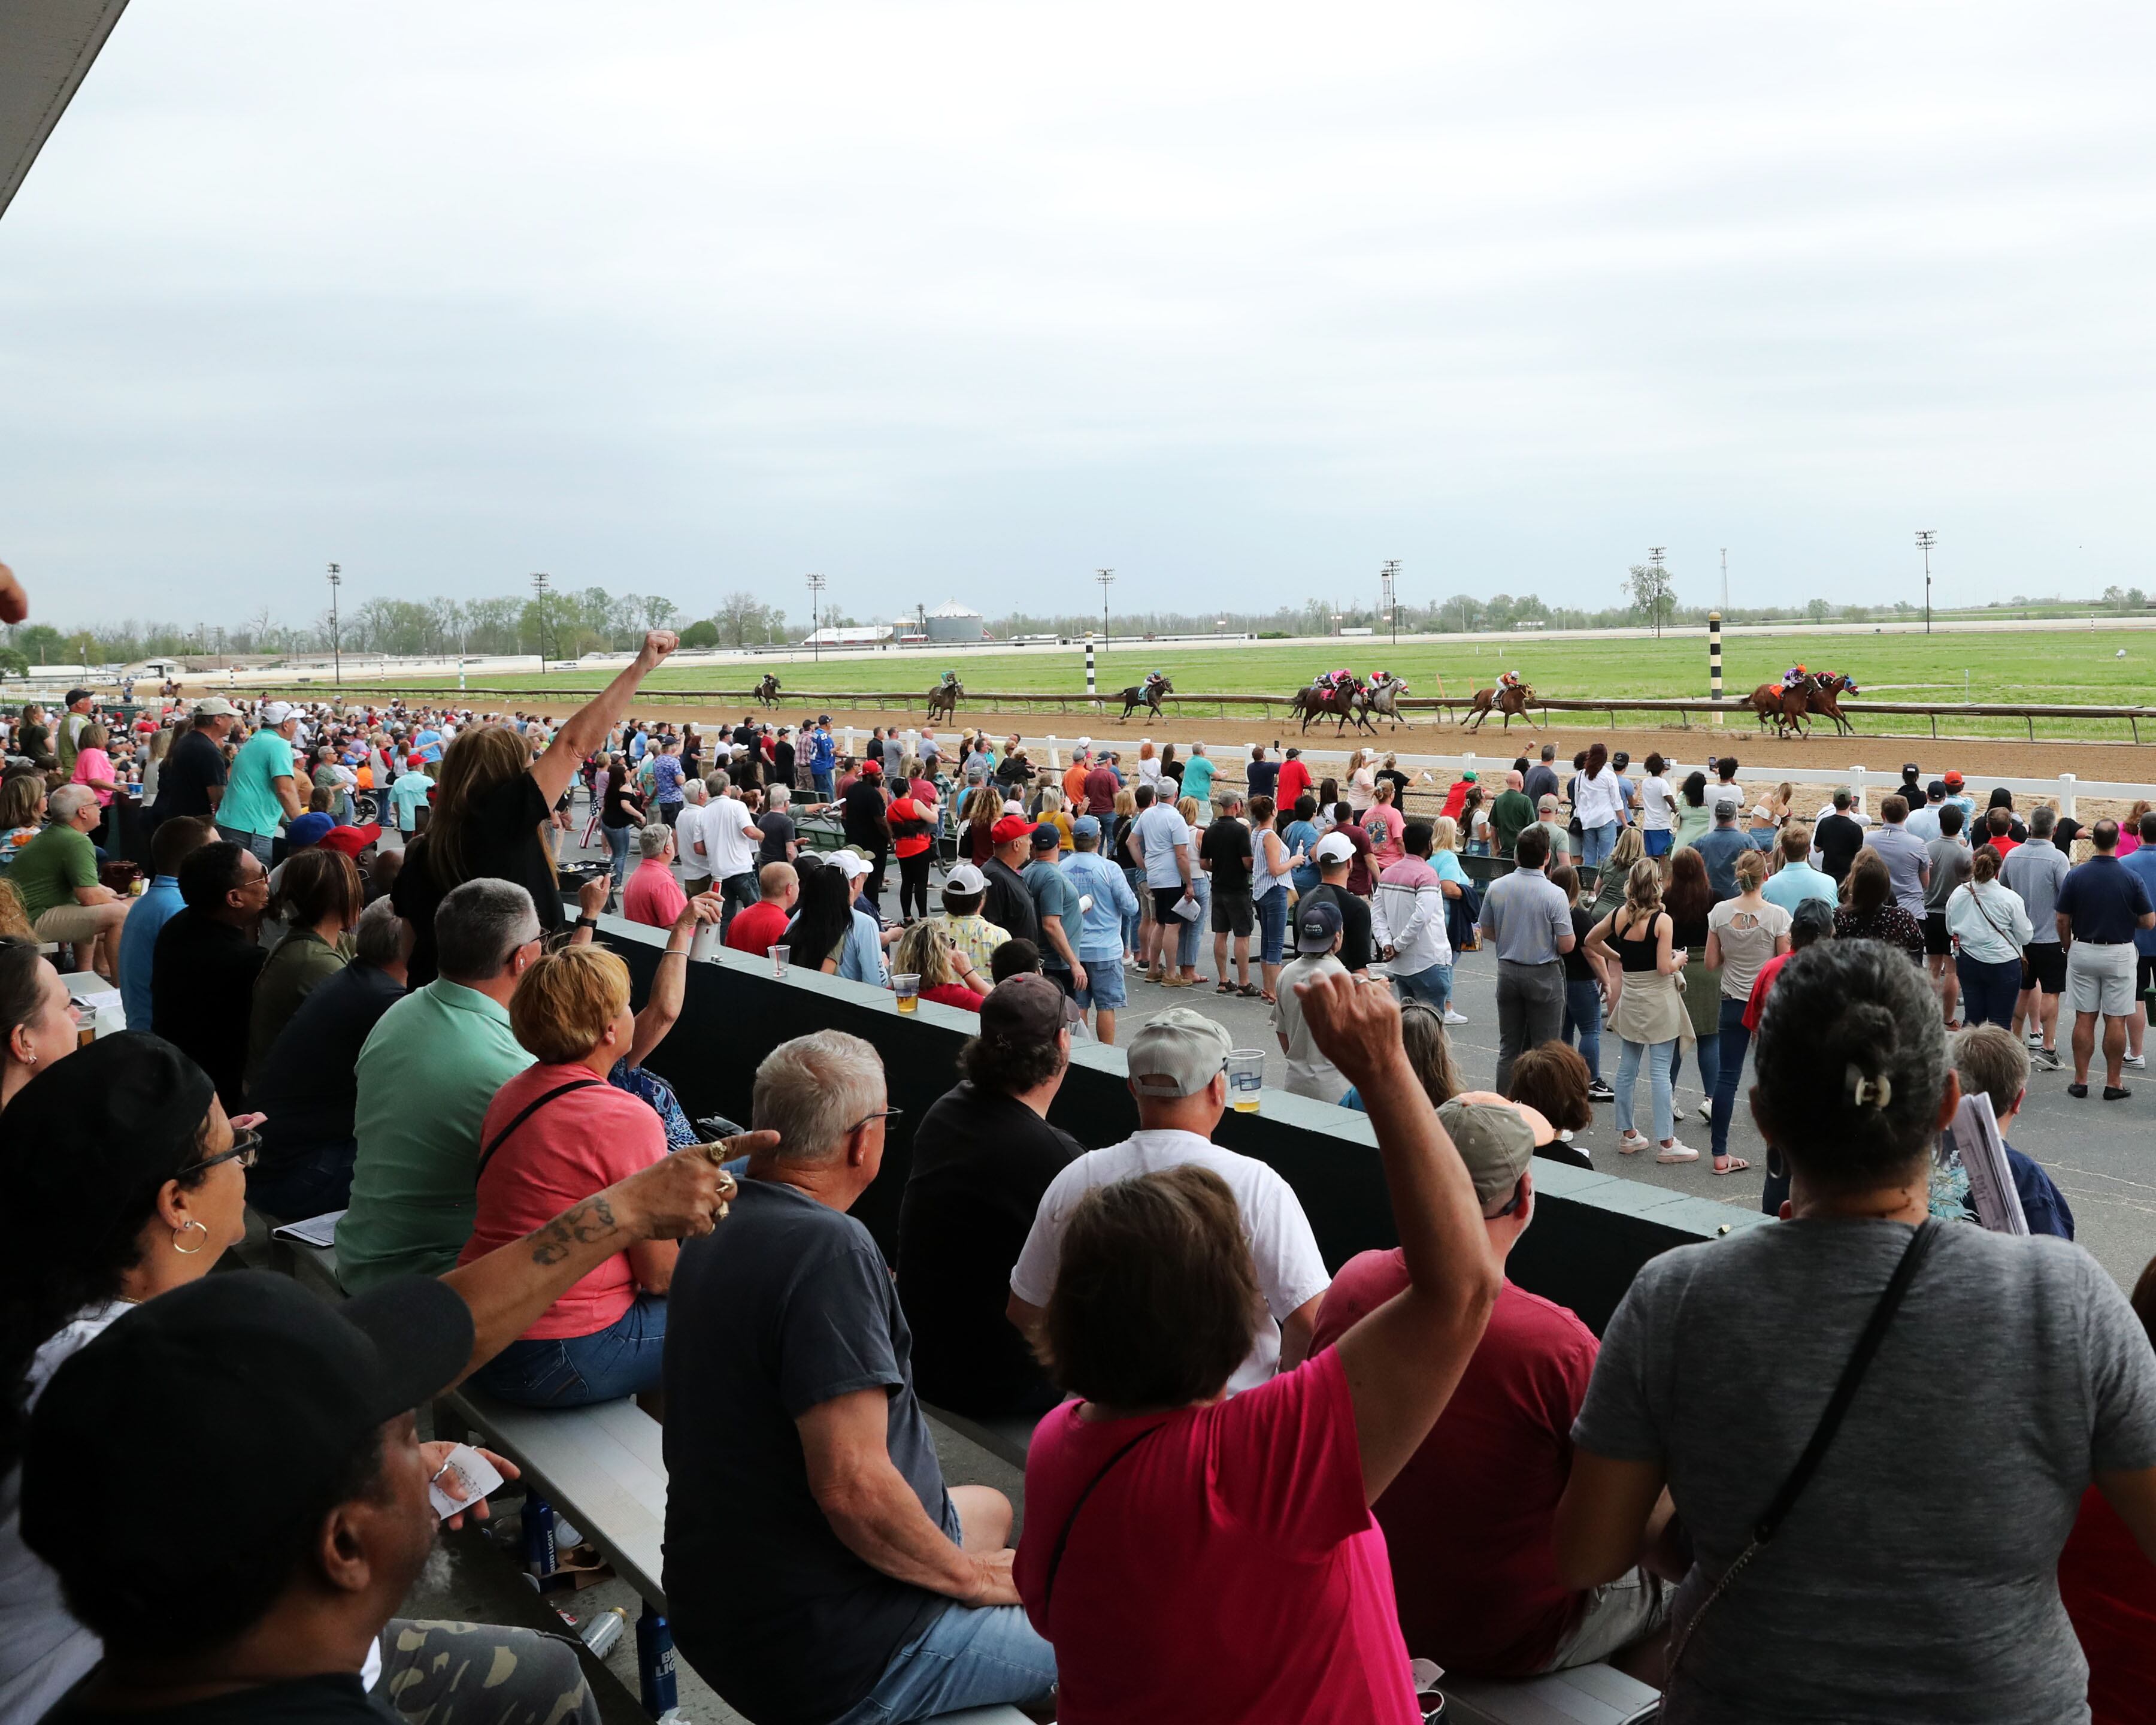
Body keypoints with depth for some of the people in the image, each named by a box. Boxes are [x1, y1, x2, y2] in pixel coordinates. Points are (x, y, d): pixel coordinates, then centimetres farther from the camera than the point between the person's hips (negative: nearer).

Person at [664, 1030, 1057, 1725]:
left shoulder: (725, 1220, 3)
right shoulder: (828, 1247, -26)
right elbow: (854, 1486, -30)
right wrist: (975, 1576, -15)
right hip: (824, 1654, -10)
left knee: (987, 1508, 30)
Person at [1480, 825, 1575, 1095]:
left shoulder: (1496, 888, -5)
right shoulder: (1554, 895, -18)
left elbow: (1487, 932, 6)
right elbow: (1566, 946, -15)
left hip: (1507, 970, 4)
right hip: (1544, 976, -4)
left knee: (1508, 1048, 13)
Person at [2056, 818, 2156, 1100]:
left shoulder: (2075, 876, -7)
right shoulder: (2132, 878, -10)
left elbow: (2062, 921, -3)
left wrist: (2069, 948, 13)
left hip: (2082, 951, 1)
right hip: (2119, 954, -1)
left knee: (2084, 1018, 7)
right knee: (2115, 1020, 4)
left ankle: (2080, 1081, 9)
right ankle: (2113, 1083, 9)